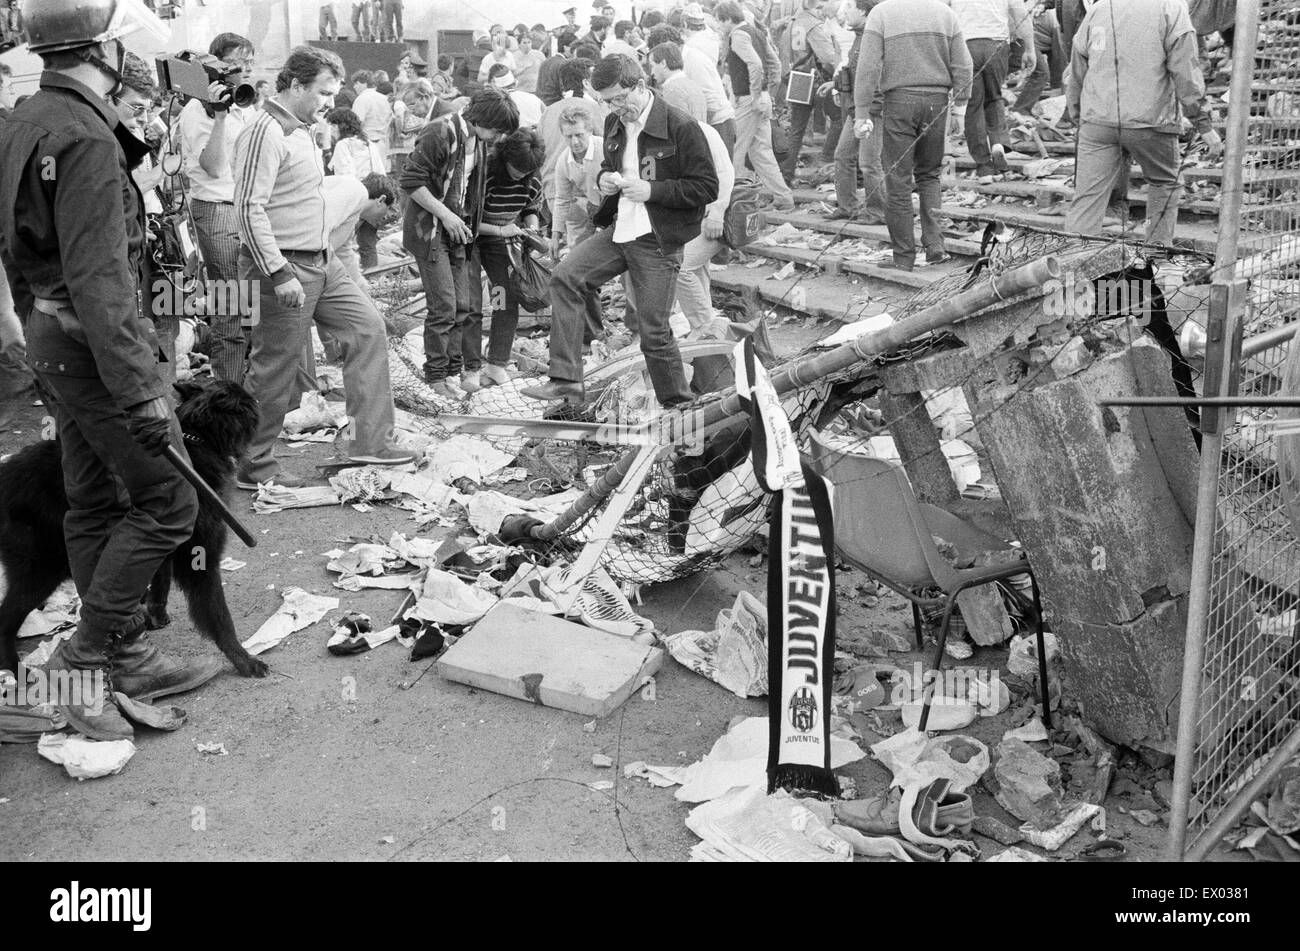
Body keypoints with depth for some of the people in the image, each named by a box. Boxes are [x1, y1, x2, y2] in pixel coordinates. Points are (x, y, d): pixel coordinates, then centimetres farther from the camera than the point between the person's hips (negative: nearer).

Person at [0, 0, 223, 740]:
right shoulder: (86, 137, -19)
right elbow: (98, 279, -24)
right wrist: (140, 388, -24)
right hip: (97, 342, -10)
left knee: (97, 504, 14)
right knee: (167, 503, -2)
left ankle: (128, 658, 25)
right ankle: (84, 661, 4)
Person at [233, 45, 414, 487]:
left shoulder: (302, 129, 15)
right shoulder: (265, 133, -16)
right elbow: (249, 208, -23)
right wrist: (279, 273, -26)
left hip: (321, 262, 10)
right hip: (284, 267, -10)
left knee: (368, 326, 8)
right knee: (275, 369, -1)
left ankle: (371, 441, 11)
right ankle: (254, 466, 13)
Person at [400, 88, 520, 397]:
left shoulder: (479, 141, 8)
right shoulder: (440, 134, -17)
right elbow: (410, 181, -18)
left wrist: (470, 221, 6)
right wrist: (445, 215, -17)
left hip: (459, 229, 7)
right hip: (430, 229, -7)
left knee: (469, 304, 4)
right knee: (444, 307, -8)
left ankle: (468, 366, 16)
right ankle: (436, 376, 4)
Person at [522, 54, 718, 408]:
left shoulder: (681, 127, -15)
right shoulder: (614, 124, 7)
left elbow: (707, 188, -14)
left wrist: (651, 190, -21)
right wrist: (605, 179, 1)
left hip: (657, 241, -7)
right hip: (619, 229, 7)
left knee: (653, 332, -2)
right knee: (565, 277, -10)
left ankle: (678, 404, 19)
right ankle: (565, 380, -8)